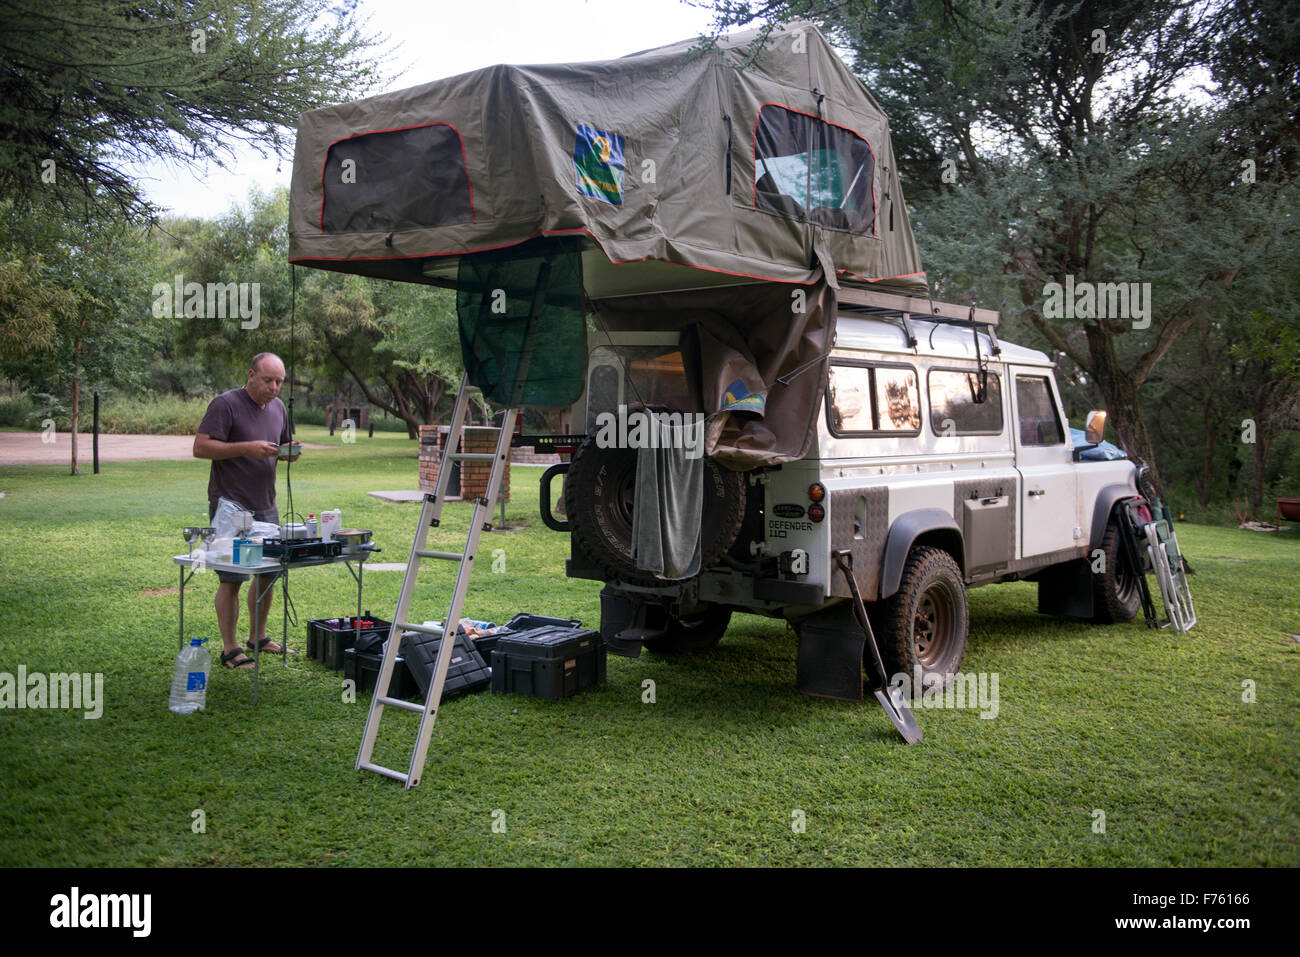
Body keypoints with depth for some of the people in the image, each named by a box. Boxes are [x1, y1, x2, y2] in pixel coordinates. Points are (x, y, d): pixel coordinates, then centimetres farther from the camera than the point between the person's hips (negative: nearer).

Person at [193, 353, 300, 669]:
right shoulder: (225, 405, -11)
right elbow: (200, 447, -16)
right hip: (231, 507, -7)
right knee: (232, 579, -3)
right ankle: (230, 649, 6)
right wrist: (248, 447, -24)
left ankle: (258, 637, 29)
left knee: (269, 573, 13)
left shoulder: (278, 408, 12)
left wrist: (289, 453, 0)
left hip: (266, 508, 8)